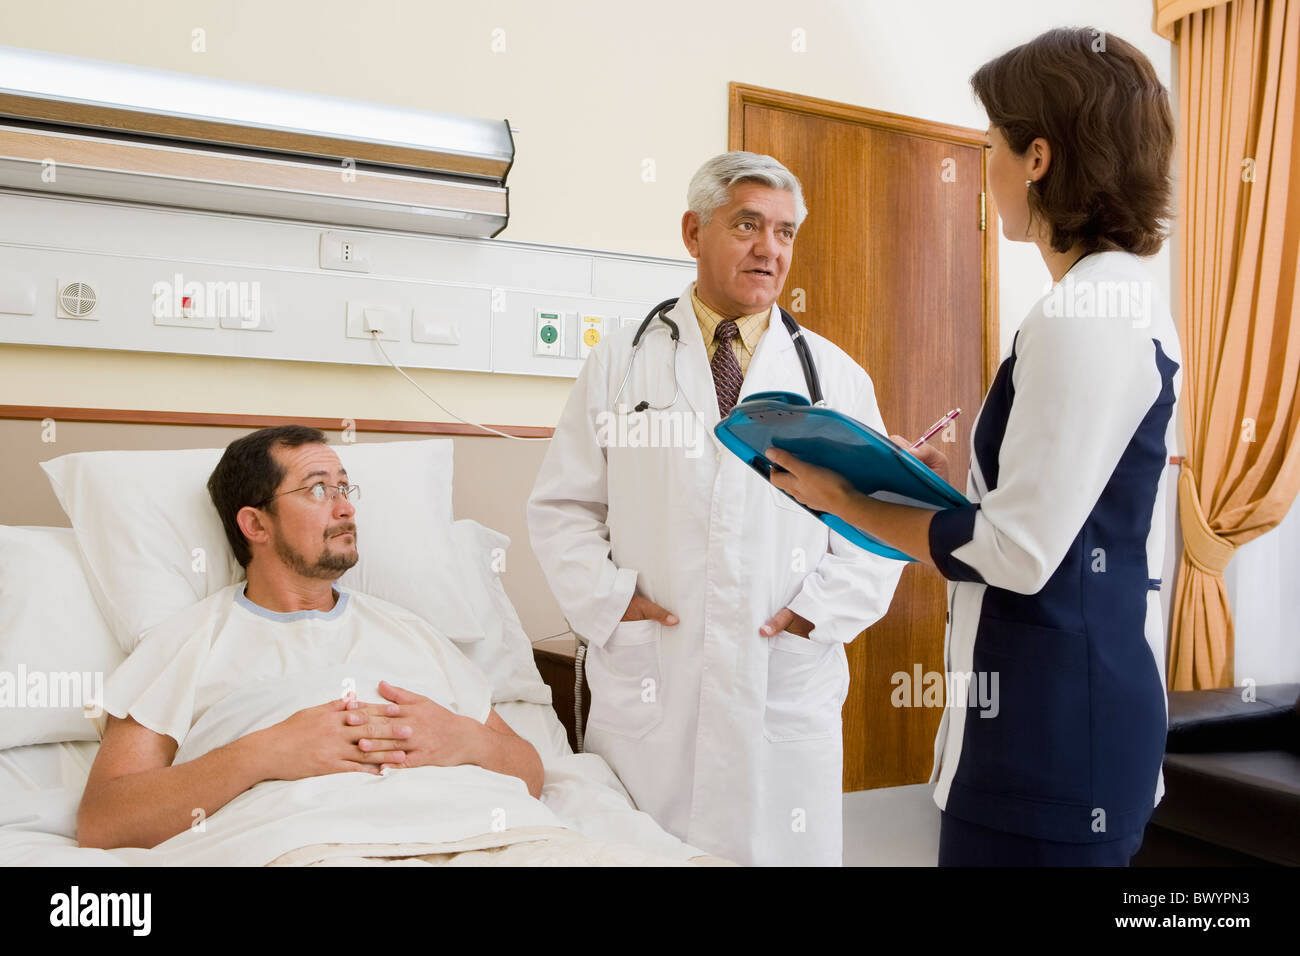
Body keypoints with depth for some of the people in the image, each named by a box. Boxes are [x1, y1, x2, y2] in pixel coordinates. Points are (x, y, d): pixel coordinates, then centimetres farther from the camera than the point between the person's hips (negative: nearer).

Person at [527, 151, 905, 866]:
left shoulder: (838, 378, 9)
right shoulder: (619, 365, 6)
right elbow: (561, 506, 7)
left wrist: (819, 609, -4)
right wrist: (610, 598, -6)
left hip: (787, 693, 1)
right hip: (646, 691, 0)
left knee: (780, 849, 7)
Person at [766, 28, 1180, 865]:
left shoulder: (1082, 317, -19)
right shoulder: (1124, 302, 12)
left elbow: (1017, 553, -20)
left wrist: (851, 504, -10)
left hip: (1055, 713, -10)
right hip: (1067, 698, 10)